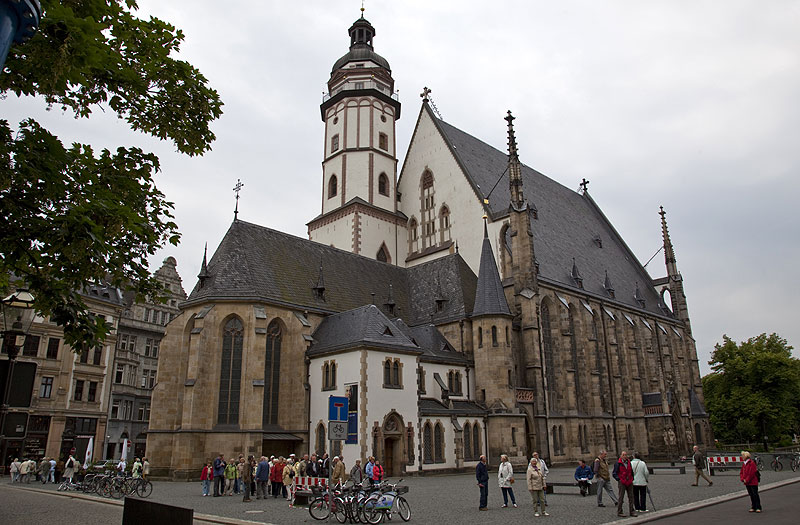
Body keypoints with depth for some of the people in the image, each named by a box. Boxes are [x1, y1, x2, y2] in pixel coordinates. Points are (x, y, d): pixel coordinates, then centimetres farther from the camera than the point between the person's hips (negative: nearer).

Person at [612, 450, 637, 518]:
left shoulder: (629, 462, 8)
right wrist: (619, 479, -15)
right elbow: (614, 474, -5)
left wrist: (632, 479, 15)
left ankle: (631, 511, 17)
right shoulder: (618, 463, -8)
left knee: (631, 497, 7)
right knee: (621, 498, -2)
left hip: (629, 483, 5)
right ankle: (619, 512, 7)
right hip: (622, 483, -5)